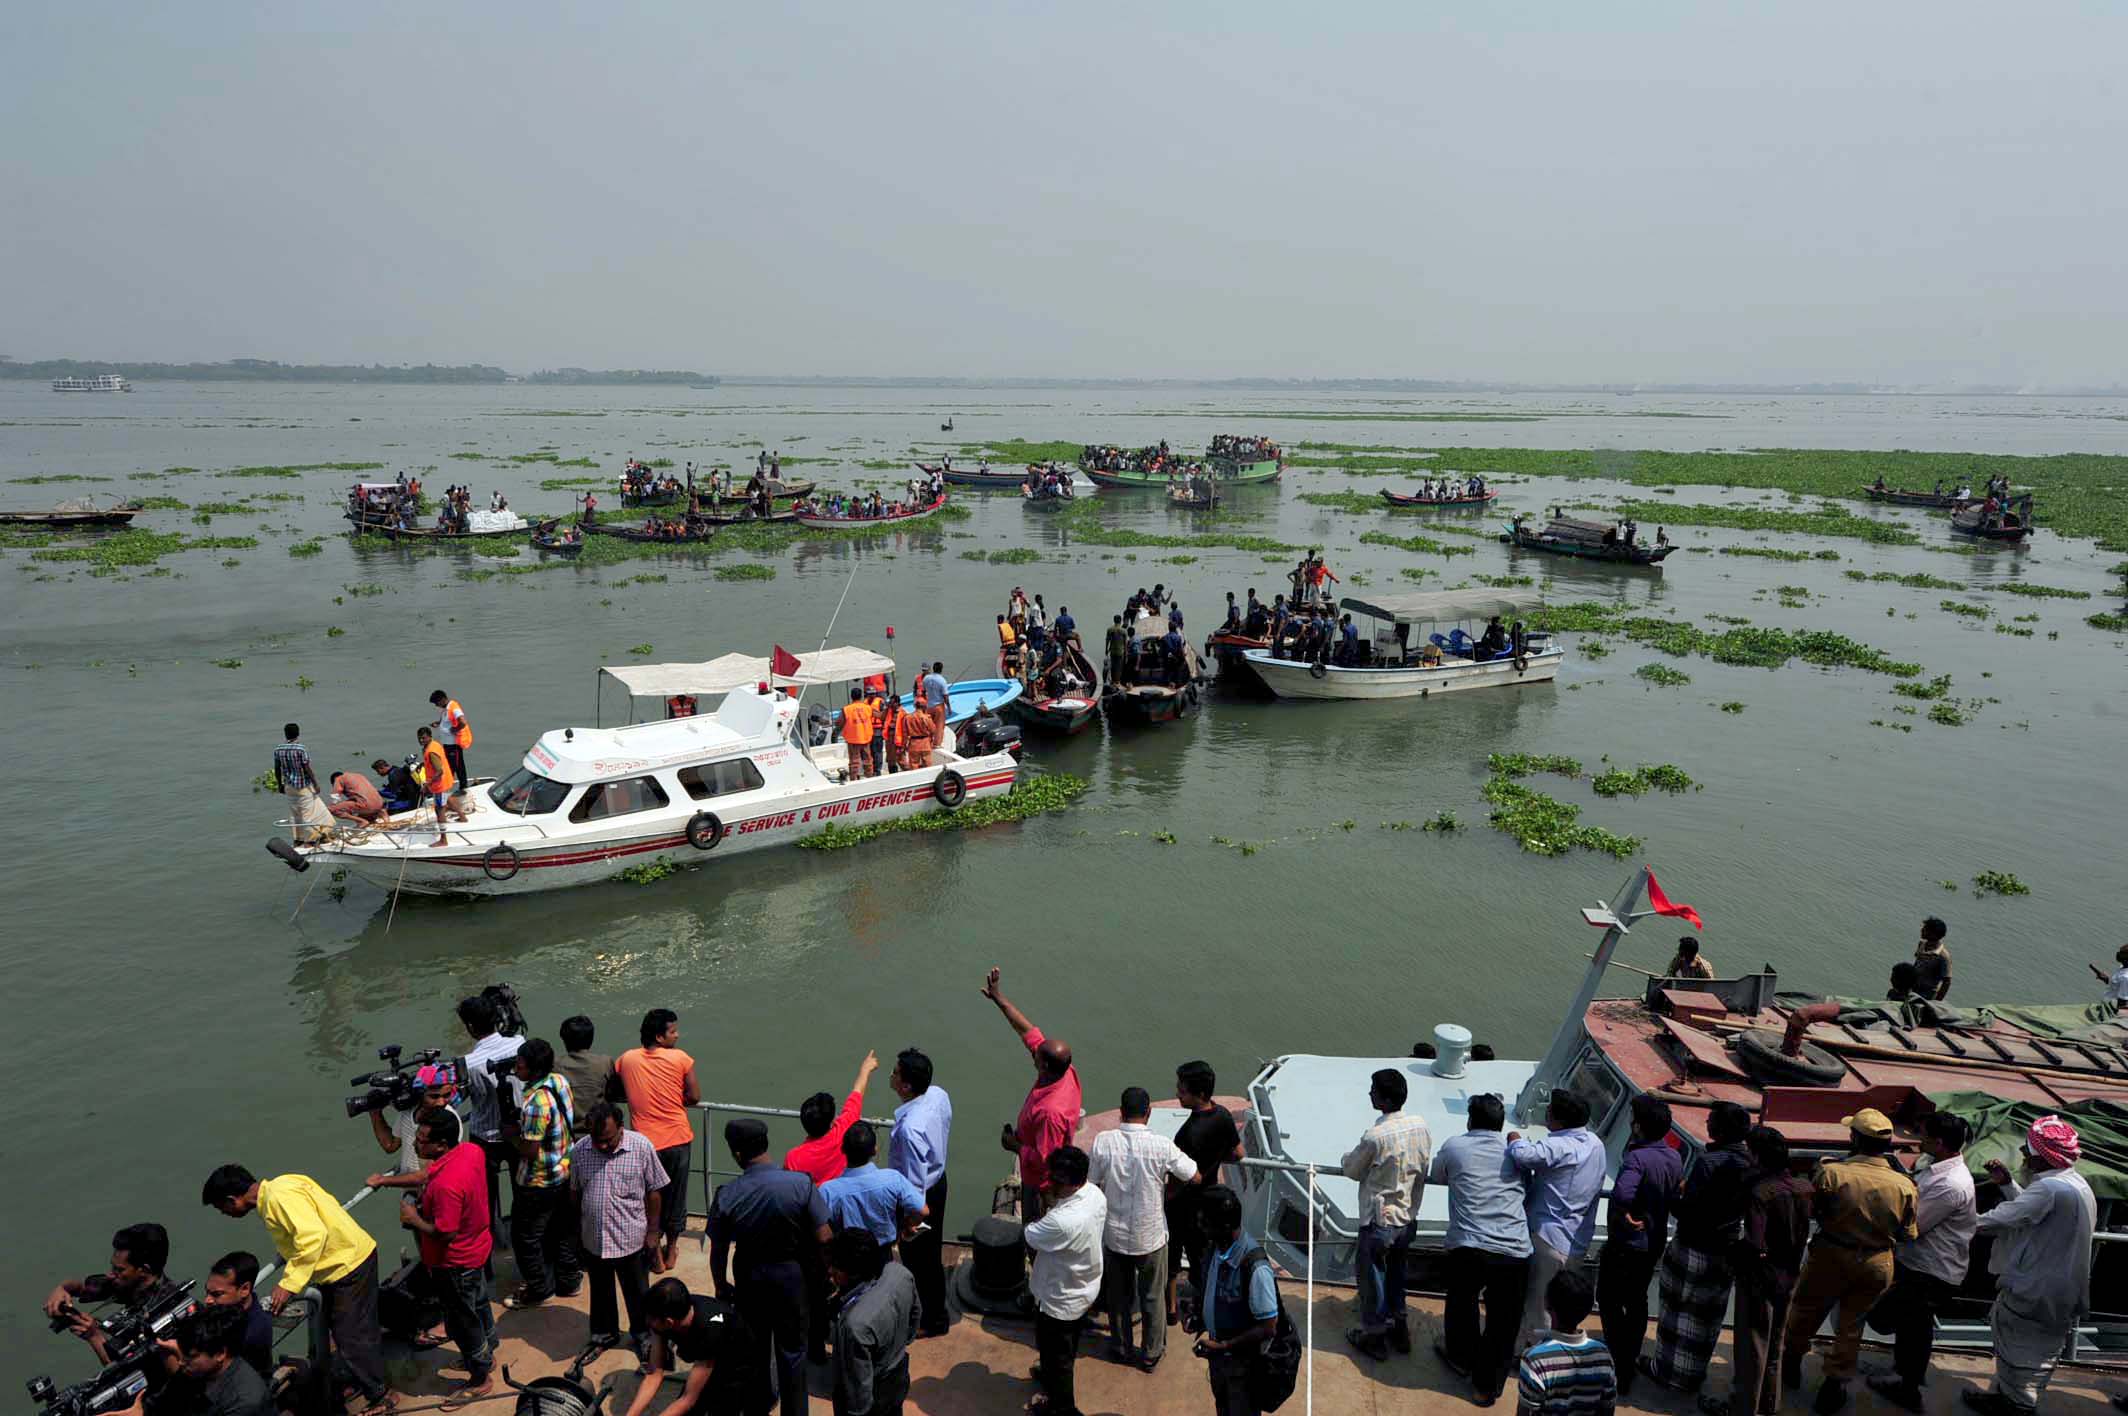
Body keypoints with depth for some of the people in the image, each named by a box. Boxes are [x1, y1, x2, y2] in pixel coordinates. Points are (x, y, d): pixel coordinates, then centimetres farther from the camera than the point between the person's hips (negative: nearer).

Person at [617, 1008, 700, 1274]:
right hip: (677, 1138, 0)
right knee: (675, 1195, 19)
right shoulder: (680, 1058, -13)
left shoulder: (626, 1059, -6)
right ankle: (671, 1250, 34)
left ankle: (656, 1256, 23)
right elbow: (694, 1097, -9)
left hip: (645, 1141, 1)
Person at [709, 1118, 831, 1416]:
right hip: (791, 1274, -1)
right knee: (791, 1350, 17)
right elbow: (823, 1238, -18)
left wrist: (721, 1286, 9)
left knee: (754, 1348, 23)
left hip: (749, 1278, 1)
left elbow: (718, 1251, -9)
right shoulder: (801, 1184, -24)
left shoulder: (726, 1195, -21)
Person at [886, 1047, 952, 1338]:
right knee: (932, 1251, 28)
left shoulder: (910, 1129, -39)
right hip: (939, 1180, 8)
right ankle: (934, 1305, 51)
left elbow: (914, 1183, -29)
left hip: (920, 1197, -8)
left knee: (919, 1259, 17)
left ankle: (933, 1321, 38)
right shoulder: (939, 1095, -15)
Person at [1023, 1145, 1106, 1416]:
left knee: (1055, 1353, 20)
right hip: (1085, 1289, 7)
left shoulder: (1061, 1221, -43)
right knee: (1067, 1346, 33)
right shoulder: (1095, 1194, -18)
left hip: (1060, 1299, -7)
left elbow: (1025, 1236, -24)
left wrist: (1047, 1205, -17)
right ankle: (1053, 1375, 59)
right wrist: (1055, 1204, -13)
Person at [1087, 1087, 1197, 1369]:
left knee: (1118, 1294, 23)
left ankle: (1122, 1348, 39)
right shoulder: (1161, 1145, -22)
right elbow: (1194, 1177, -9)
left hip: (1114, 1235, 2)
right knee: (1153, 1296, 20)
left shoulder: (1103, 1142, -18)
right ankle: (1151, 1353, 34)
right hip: (1150, 1236, -2)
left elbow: (1090, 1184, -8)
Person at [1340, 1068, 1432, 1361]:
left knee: (1371, 1279, 14)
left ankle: (1373, 1336, 27)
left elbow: (1351, 1170, -10)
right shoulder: (1421, 1125, -8)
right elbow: (1424, 1166, 5)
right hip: (1409, 1218, 6)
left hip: (1379, 1222, -6)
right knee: (1395, 1273, 26)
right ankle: (1399, 1327, 38)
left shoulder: (1375, 1136, -27)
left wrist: (1349, 1158, 10)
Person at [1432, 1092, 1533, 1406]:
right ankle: (1487, 1386, 23)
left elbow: (1436, 1176, 21)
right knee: (1502, 1322, 14)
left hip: (1467, 1247, 0)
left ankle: (1460, 1357, 46)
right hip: (1514, 1251, 1)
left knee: (1461, 1306, 25)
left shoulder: (1454, 1147, 4)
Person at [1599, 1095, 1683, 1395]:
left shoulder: (1636, 1158, -28)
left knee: (1609, 1301, 6)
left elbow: (1622, 1193, -43)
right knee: (1637, 1301, 21)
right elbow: (1677, 1193, 12)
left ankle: (1619, 1370, 6)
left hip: (1626, 1244, -8)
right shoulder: (1674, 1157, -1)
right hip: (1654, 1243, 8)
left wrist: (1627, 1217, -28)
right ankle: (1631, 1360, 32)